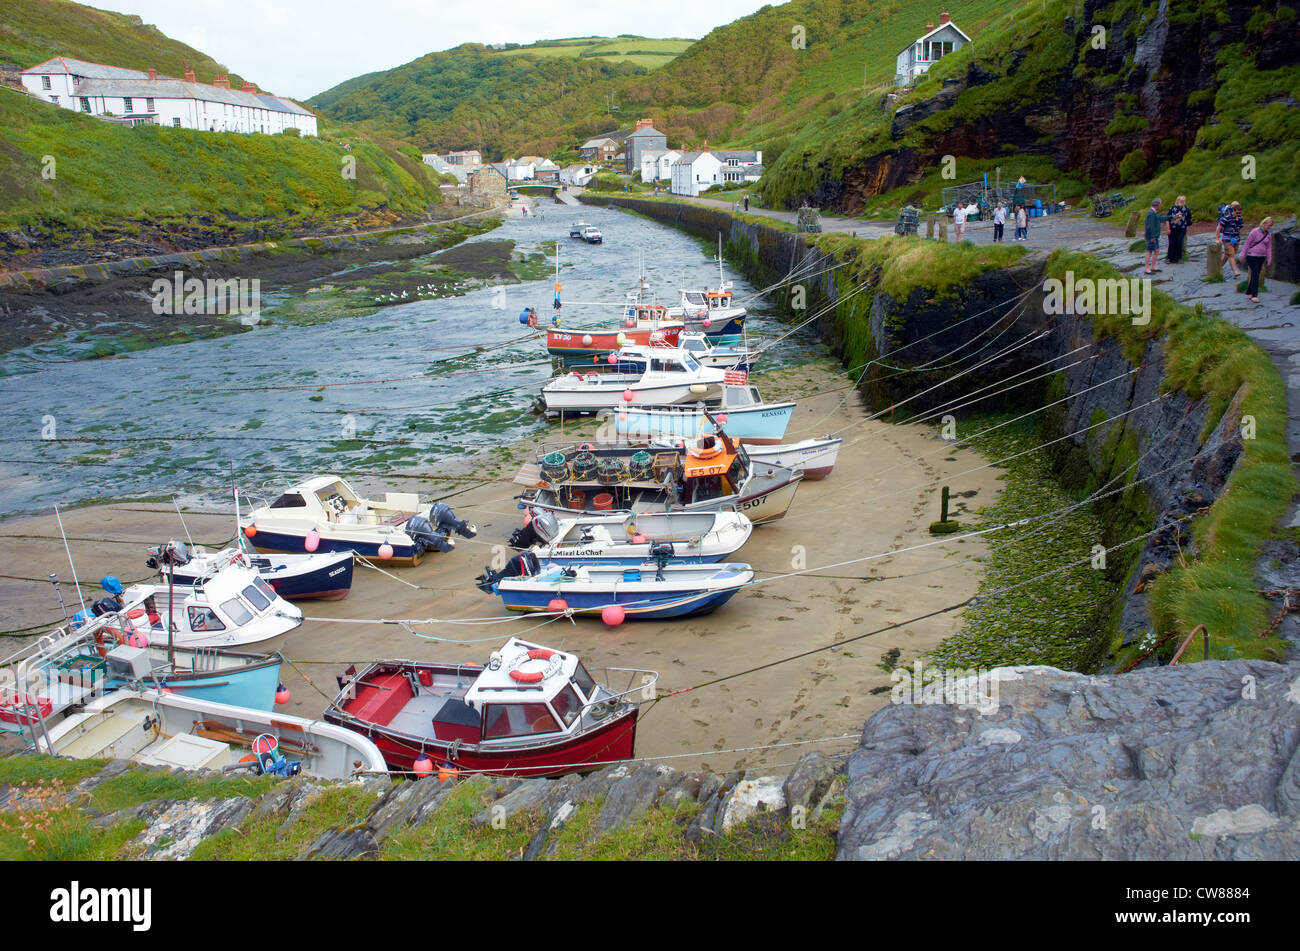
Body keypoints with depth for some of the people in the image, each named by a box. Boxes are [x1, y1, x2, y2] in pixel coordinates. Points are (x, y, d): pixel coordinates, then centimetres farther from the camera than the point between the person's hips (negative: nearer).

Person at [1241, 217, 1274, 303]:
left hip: (1261, 257, 6)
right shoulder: (1255, 232, -9)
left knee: (1256, 275, 9)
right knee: (1255, 275, -13)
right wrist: (1243, 254, -7)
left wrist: (1269, 259, 11)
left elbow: (1269, 247, 13)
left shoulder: (1269, 235, 8)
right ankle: (1254, 295, -15)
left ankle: (1249, 293, 22)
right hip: (1252, 256, -6)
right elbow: (1247, 243, -6)